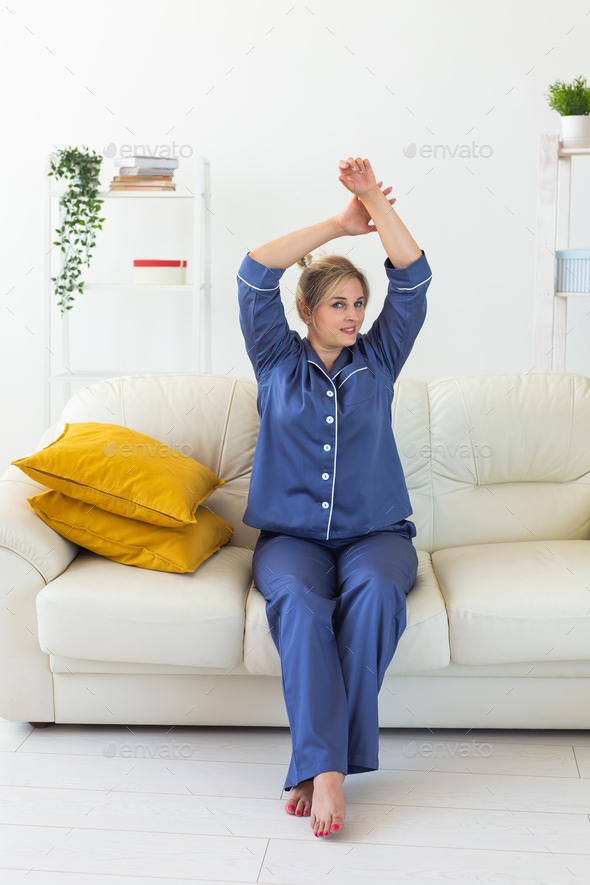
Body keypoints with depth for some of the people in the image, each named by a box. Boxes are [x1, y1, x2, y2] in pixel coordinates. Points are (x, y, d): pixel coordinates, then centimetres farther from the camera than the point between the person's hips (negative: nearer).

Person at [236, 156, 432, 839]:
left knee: (376, 591, -34)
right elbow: (255, 273, -1)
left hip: (375, 531, 1)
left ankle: (315, 761, -29)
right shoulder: (278, 362, 10)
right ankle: (327, 768, -35)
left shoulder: (377, 359, 14)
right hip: (291, 534, -1)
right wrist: (339, 223, 0)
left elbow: (413, 277, 4)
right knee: (299, 603, -35)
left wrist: (376, 205, -4)